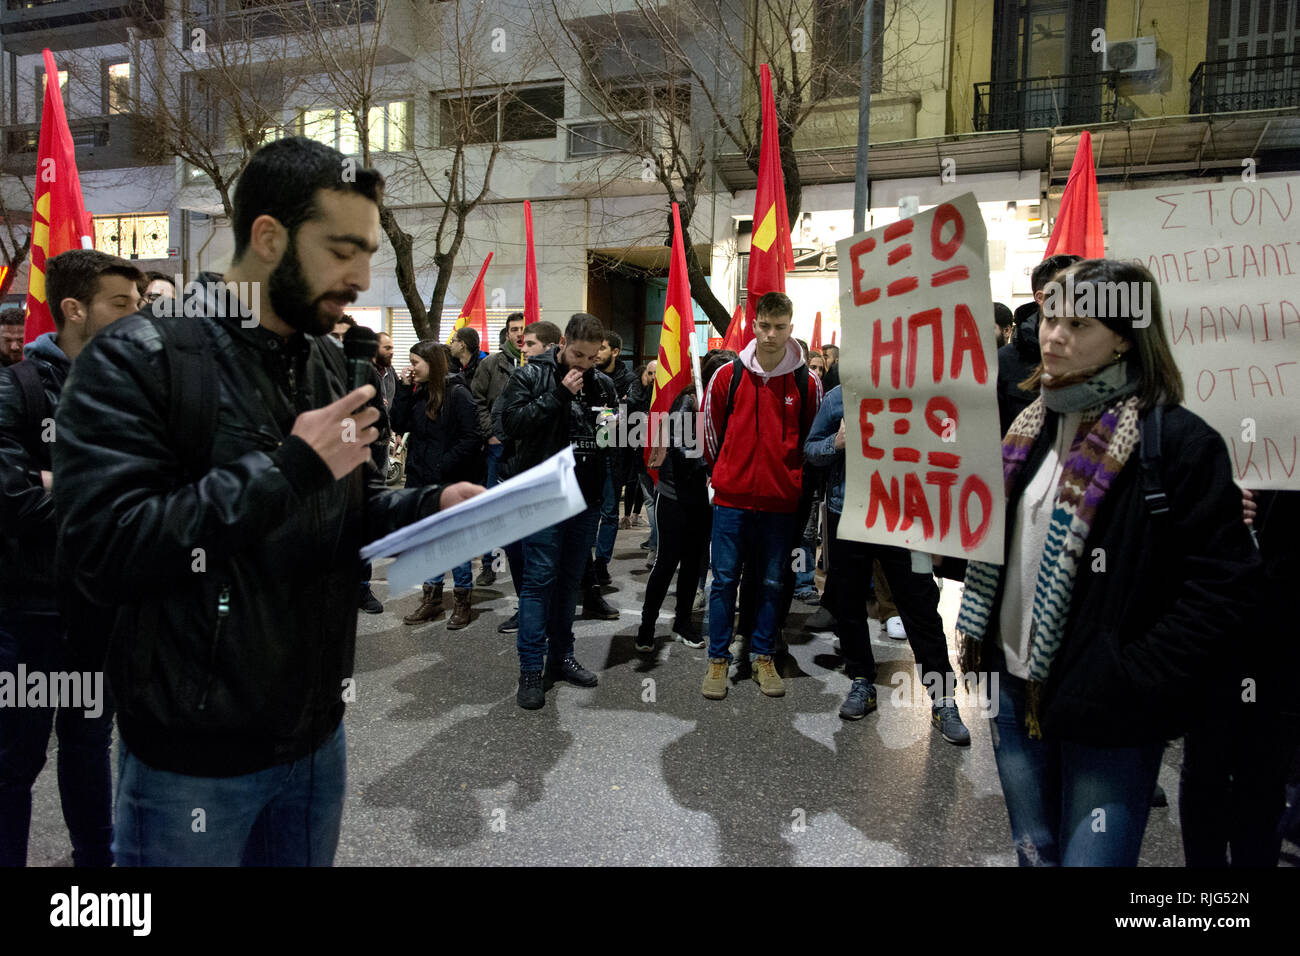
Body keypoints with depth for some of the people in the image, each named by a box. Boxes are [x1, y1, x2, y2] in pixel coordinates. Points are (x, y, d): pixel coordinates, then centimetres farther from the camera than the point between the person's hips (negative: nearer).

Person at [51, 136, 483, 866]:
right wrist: (288, 467, -26)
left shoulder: (328, 362, 6)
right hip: (192, 753, -6)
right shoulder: (138, 359, -15)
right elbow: (104, 553, -24)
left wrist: (432, 506, -7)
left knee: (311, 857, 22)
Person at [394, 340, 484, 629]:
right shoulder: (418, 393, 9)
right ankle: (432, 599, 25)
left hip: (451, 482, -7)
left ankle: (463, 602, 16)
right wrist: (405, 388, -2)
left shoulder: (457, 394, -11)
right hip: (422, 480, 7)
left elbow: (471, 439, -14)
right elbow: (399, 424, 3)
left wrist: (442, 466, -17)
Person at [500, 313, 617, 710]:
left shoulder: (601, 383, 11)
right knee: (540, 577, -6)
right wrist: (559, 395, -19)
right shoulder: (530, 376, -4)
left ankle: (561, 655, 26)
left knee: (570, 578, 13)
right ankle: (530, 670, 2)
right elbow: (513, 422, -16)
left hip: (586, 495, 5)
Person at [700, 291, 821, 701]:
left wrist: (791, 479, 11)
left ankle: (763, 658, 25)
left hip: (781, 501, 1)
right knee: (725, 579, 4)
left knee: (772, 582, 10)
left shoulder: (807, 383, -1)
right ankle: (718, 660, 17)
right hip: (732, 498, 0)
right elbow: (711, 430, 9)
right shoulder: (728, 375, -2)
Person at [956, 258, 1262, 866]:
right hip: (1016, 690, 6)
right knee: (1035, 854, 21)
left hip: (1107, 721, -6)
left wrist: (1132, 680, -19)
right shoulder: (1031, 429, 7)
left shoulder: (1177, 441, -14)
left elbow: (1223, 586, -17)